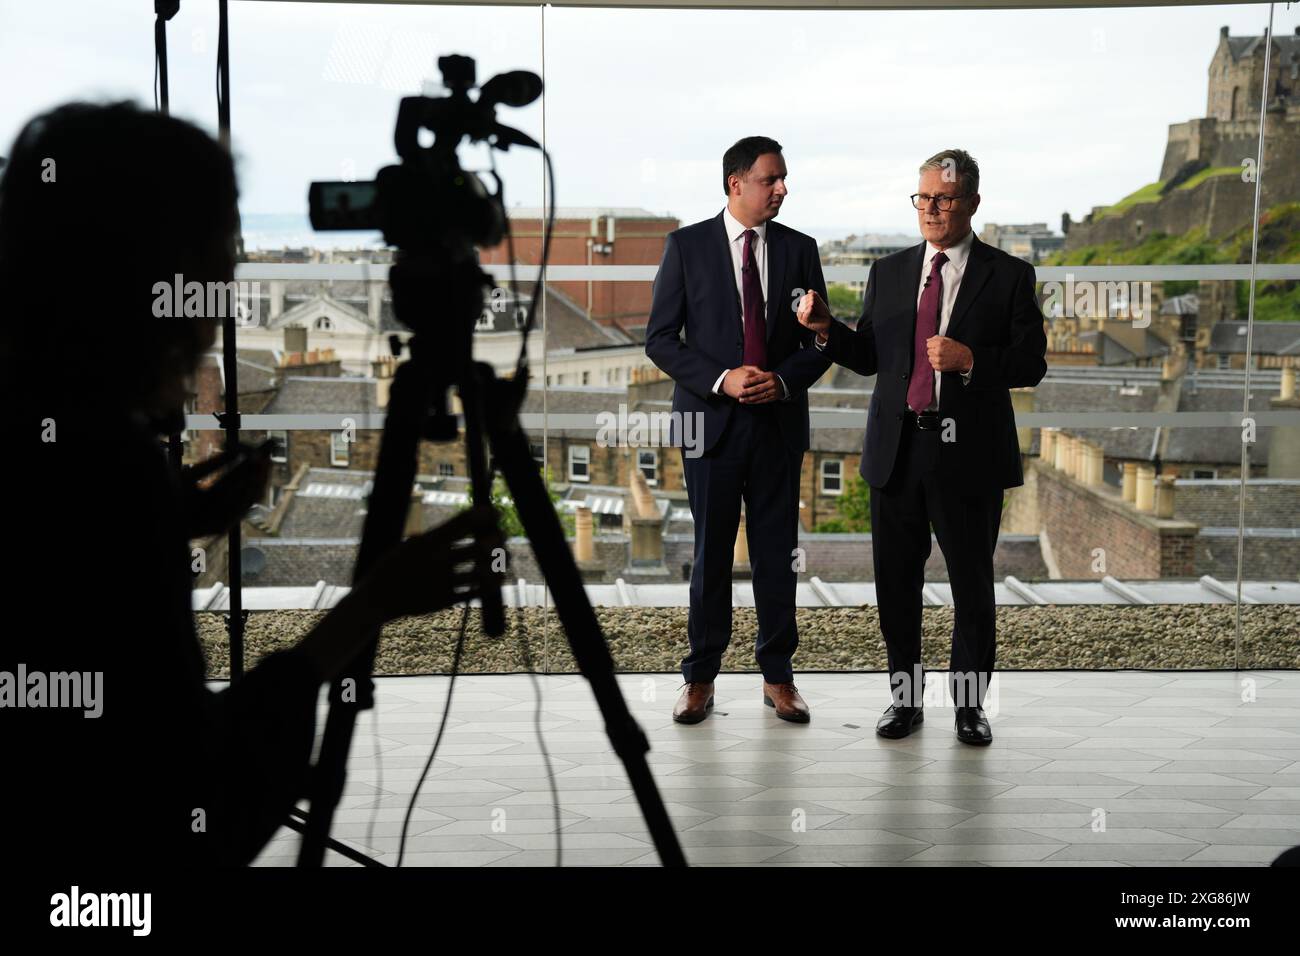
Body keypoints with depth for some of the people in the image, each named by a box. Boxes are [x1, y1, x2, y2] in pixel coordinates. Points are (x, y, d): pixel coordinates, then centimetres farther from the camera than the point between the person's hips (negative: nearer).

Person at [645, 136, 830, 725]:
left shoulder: (800, 250, 6)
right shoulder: (688, 246, 0)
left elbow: (821, 340, 8)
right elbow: (660, 338, -2)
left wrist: (785, 381, -11)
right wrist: (720, 380, -15)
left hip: (780, 421, 2)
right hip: (712, 420, -2)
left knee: (776, 552, 6)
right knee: (711, 553, 5)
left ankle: (778, 677, 17)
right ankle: (700, 678, 15)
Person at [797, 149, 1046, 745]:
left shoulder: (1008, 276, 0)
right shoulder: (888, 273, 11)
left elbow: (1031, 365, -3)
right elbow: (869, 357, 11)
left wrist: (971, 359, -19)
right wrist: (826, 330, -6)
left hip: (968, 452, -3)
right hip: (897, 450, 3)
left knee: (972, 585, 6)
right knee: (896, 583, 8)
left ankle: (969, 703, 19)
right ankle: (906, 697, 22)